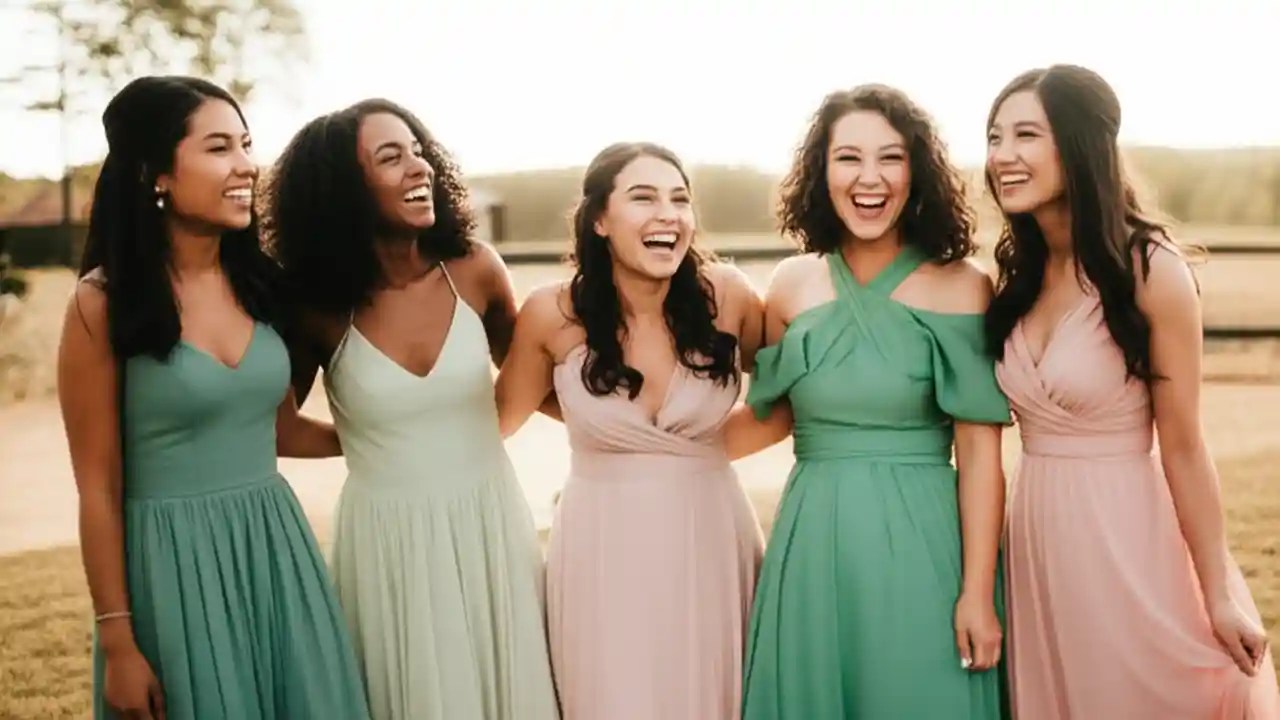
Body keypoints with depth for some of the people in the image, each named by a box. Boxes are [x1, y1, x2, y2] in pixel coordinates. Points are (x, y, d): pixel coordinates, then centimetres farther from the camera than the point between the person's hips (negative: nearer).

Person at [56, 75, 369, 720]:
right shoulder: (103, 303, -11)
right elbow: (99, 489, -10)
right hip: (172, 562, -5)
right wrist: (118, 642, -10)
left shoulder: (259, 282, 3)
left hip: (276, 548, 5)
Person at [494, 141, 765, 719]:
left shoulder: (726, 294, -9)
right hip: (604, 550, -1)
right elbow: (498, 421, 6)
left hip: (713, 541, 1)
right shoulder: (553, 314, -11)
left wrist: (706, 444, -1)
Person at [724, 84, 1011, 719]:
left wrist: (977, 591, -9)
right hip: (815, 545, 3)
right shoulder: (793, 284, 3)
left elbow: (979, 451, -7)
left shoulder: (960, 287, -5)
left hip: (922, 545, -3)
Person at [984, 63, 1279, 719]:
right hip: (1035, 536, 6)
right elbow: (1009, 415, 9)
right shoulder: (1013, 277, 3)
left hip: (1124, 535, -5)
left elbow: (1184, 450, -11)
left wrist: (1218, 596, -8)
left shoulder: (1150, 271, -14)